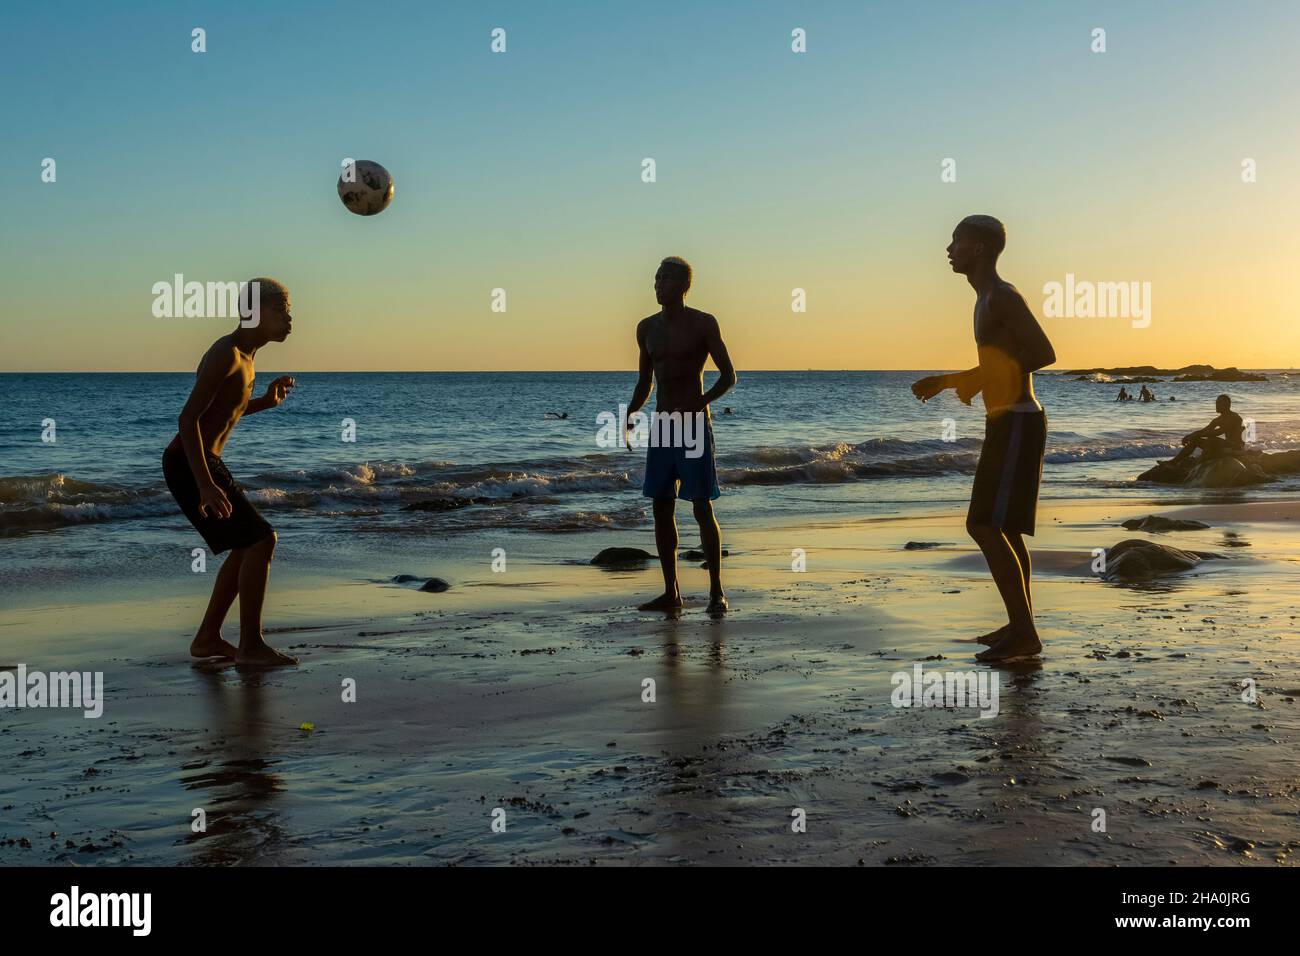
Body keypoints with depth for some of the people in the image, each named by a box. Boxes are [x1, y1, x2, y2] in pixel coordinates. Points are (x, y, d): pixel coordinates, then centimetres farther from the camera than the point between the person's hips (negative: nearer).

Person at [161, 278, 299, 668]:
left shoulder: (243, 355, 13)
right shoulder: (226, 353, -18)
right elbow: (188, 418, -25)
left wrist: (265, 402, 10)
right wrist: (206, 486, -31)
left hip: (205, 463, 10)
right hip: (188, 465, -10)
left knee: (248, 546, 14)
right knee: (261, 540, -12)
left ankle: (207, 638, 20)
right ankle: (251, 645, -7)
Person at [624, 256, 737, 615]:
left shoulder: (703, 324, -4)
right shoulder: (647, 327, 12)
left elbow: (729, 375, -4)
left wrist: (699, 403, -20)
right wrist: (631, 413, 3)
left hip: (694, 425, -6)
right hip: (661, 425, 6)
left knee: (702, 508, -7)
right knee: (662, 508, 5)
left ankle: (716, 591, 0)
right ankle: (671, 592, 12)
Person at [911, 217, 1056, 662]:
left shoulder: (1003, 297, -14)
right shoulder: (988, 300, 17)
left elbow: (1044, 352, -24)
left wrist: (979, 381, -23)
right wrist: (944, 381, 24)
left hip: (1016, 424, -11)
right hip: (1007, 424, 11)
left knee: (986, 526, -14)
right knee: (1002, 527, 15)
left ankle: (1024, 633, -14)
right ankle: (1021, 625, 22)